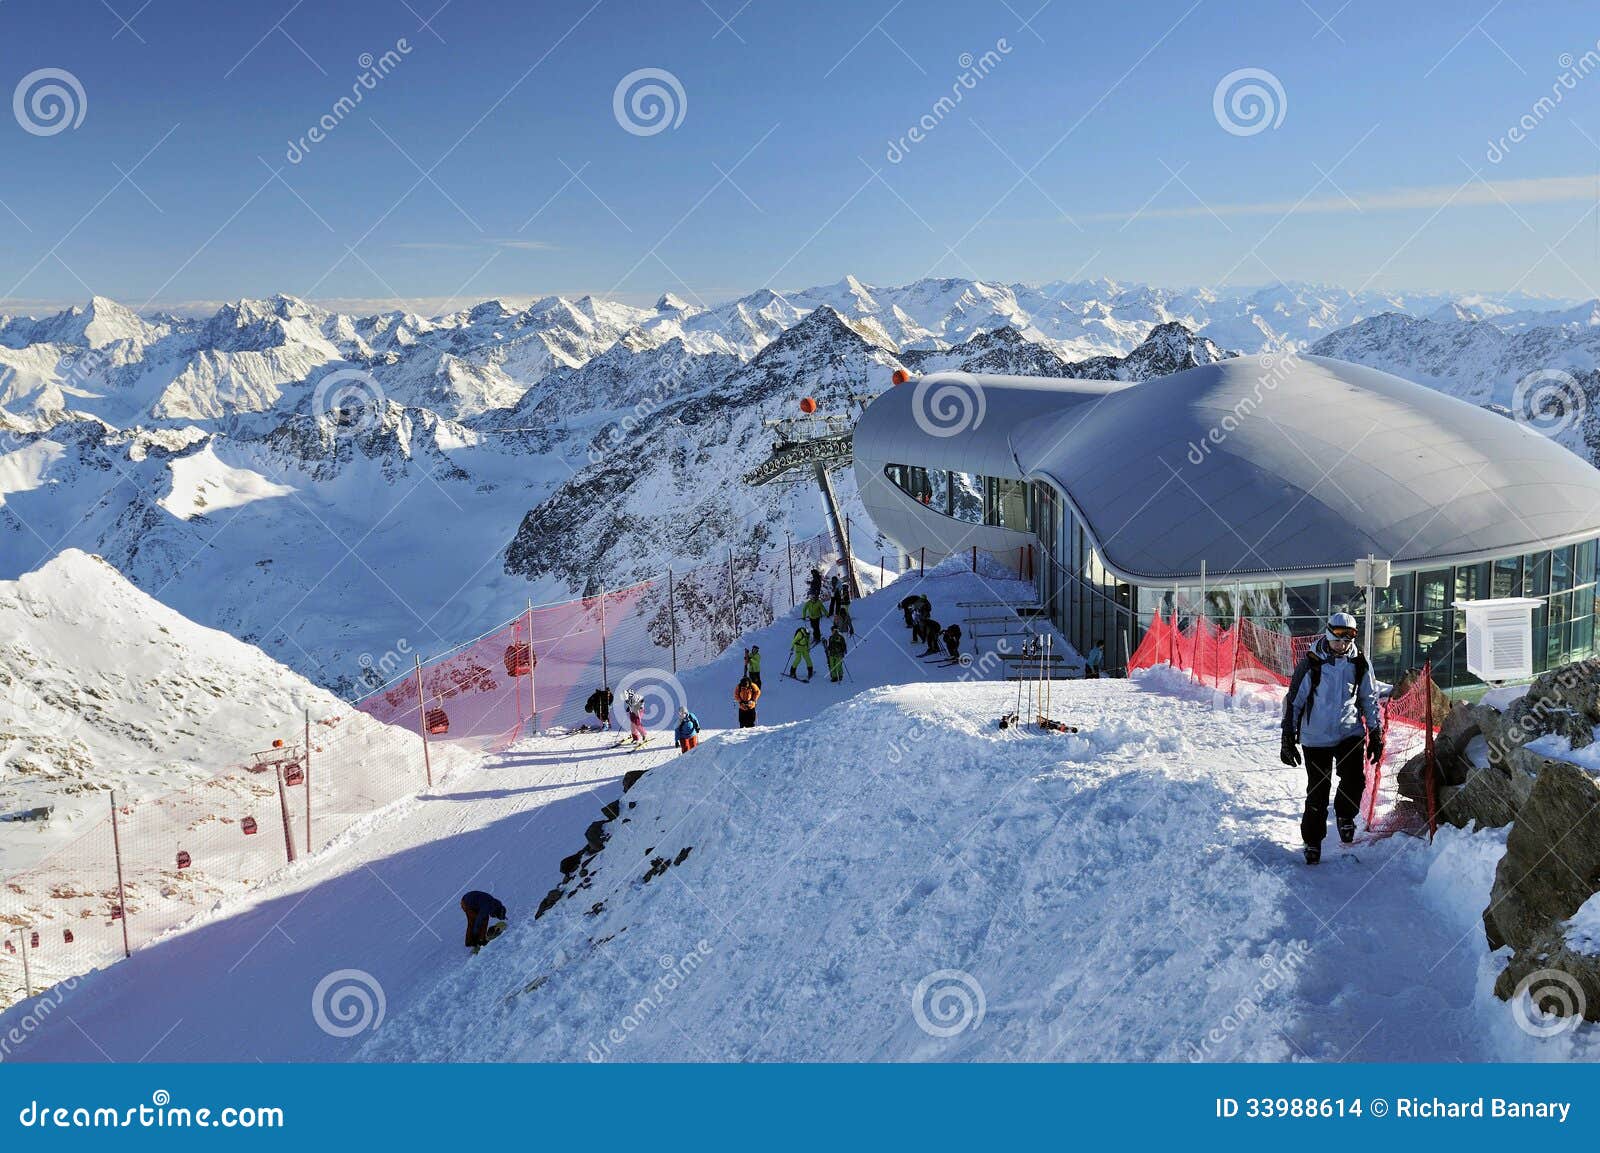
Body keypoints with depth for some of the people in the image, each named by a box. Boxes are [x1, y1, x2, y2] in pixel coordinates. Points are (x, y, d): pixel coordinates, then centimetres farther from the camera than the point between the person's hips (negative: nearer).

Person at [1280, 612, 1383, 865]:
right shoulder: (1311, 663, -9)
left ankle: (1345, 815, 16)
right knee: (1318, 791, 2)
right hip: (1316, 737, -2)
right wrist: (1288, 737, -5)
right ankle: (1312, 841, 18)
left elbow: (1370, 699, 14)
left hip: (1350, 732, 2)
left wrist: (1376, 734, 12)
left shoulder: (1359, 663, 2)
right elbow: (1293, 700, -4)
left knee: (1354, 780, -16)